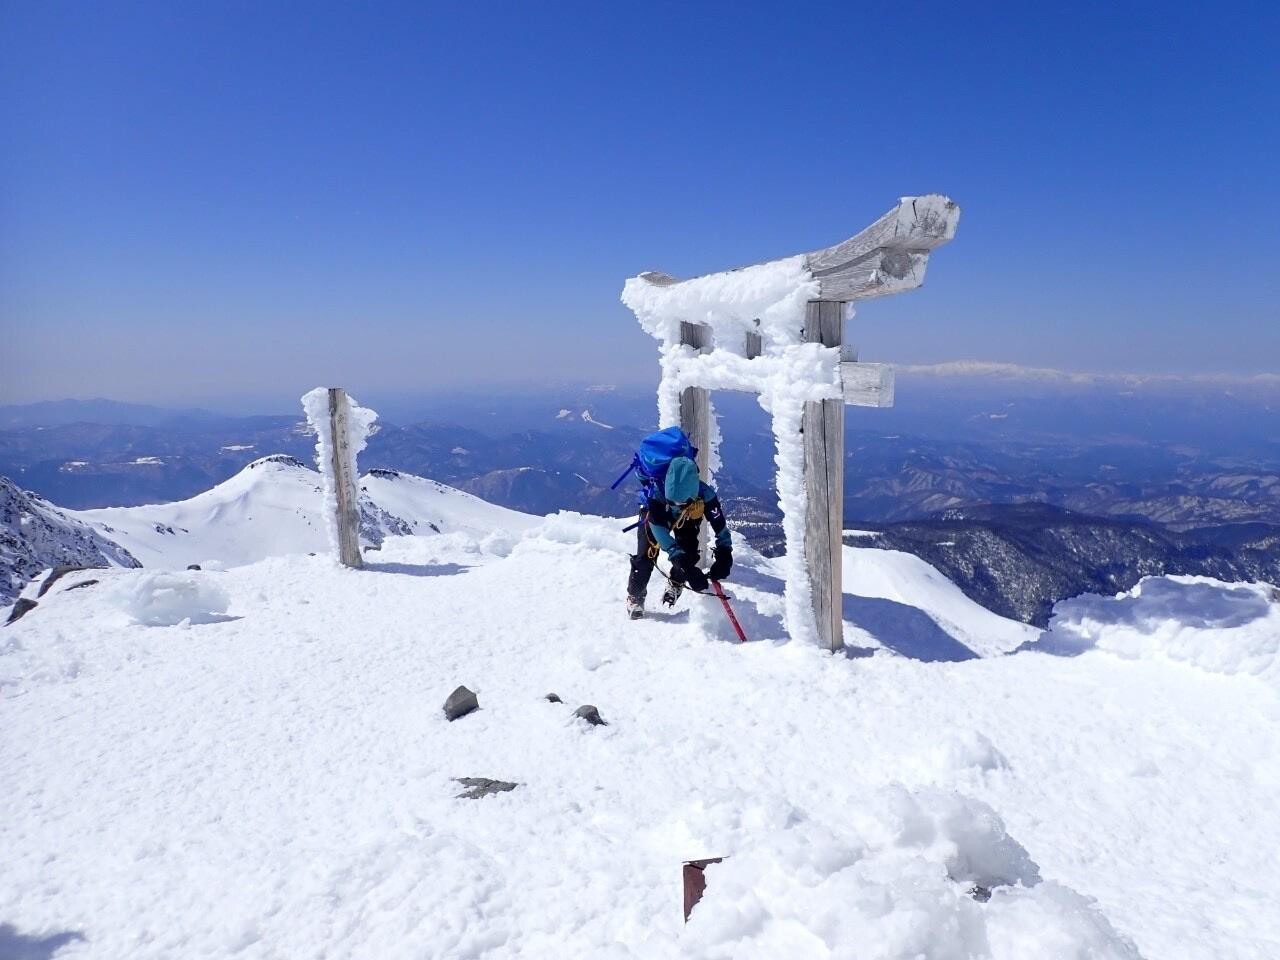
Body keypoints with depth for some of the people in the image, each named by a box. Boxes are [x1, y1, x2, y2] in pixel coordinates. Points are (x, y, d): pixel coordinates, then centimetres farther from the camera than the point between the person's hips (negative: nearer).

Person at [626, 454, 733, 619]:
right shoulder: (657, 493, -46)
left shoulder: (705, 494, -42)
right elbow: (660, 531, -49)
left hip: (688, 519, 2)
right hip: (657, 514, -1)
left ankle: (676, 584, 15)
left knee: (689, 552, -17)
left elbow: (720, 527, -33)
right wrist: (687, 567, -56)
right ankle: (635, 595, 13)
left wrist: (724, 557, -48)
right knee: (646, 555, -13)